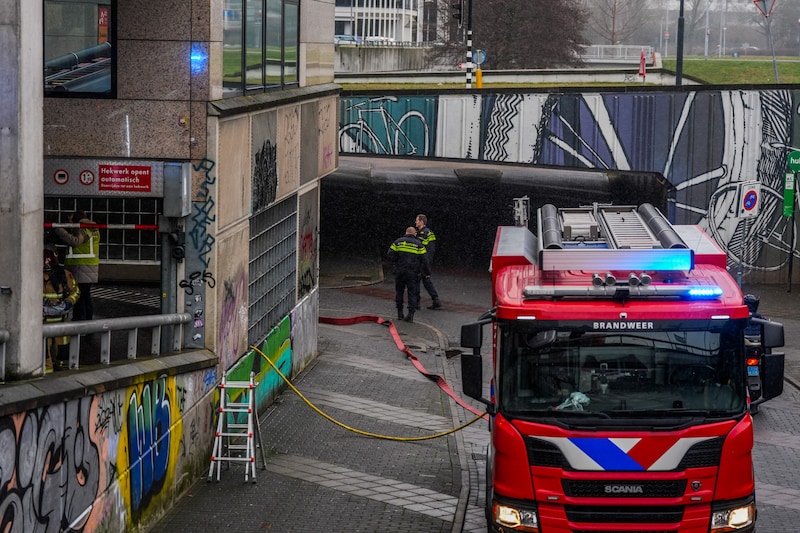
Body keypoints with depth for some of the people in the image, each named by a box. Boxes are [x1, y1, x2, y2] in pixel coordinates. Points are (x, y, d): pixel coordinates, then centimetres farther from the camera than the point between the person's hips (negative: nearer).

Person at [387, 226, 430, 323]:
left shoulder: (398, 242, 4)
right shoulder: (419, 244, 3)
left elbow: (390, 254, -3)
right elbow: (424, 260, 0)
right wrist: (427, 272, 8)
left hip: (399, 271, 1)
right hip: (413, 273, -1)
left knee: (399, 292, 14)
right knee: (412, 293, 3)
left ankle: (400, 313, 14)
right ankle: (411, 314, -6)